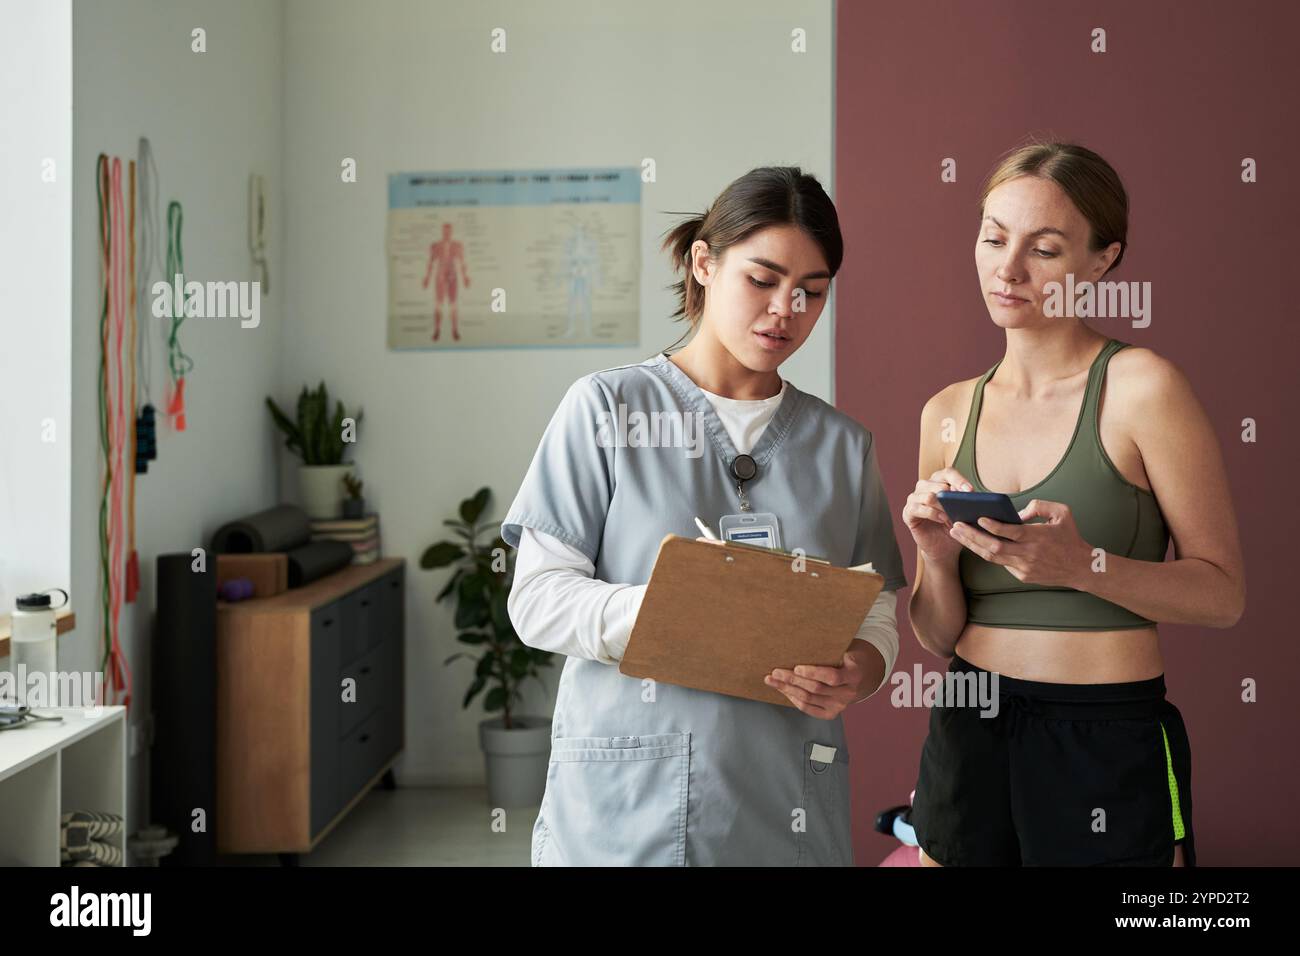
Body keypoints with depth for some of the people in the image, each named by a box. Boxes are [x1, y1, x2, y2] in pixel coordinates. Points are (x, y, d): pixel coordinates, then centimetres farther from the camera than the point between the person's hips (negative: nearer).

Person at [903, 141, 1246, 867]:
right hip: (968, 735, 4)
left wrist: (1084, 565, -23)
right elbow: (939, 638, 7)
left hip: (1111, 748, -4)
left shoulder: (1142, 388, -8)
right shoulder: (949, 413, 5)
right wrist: (937, 555, -13)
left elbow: (1223, 594, -9)